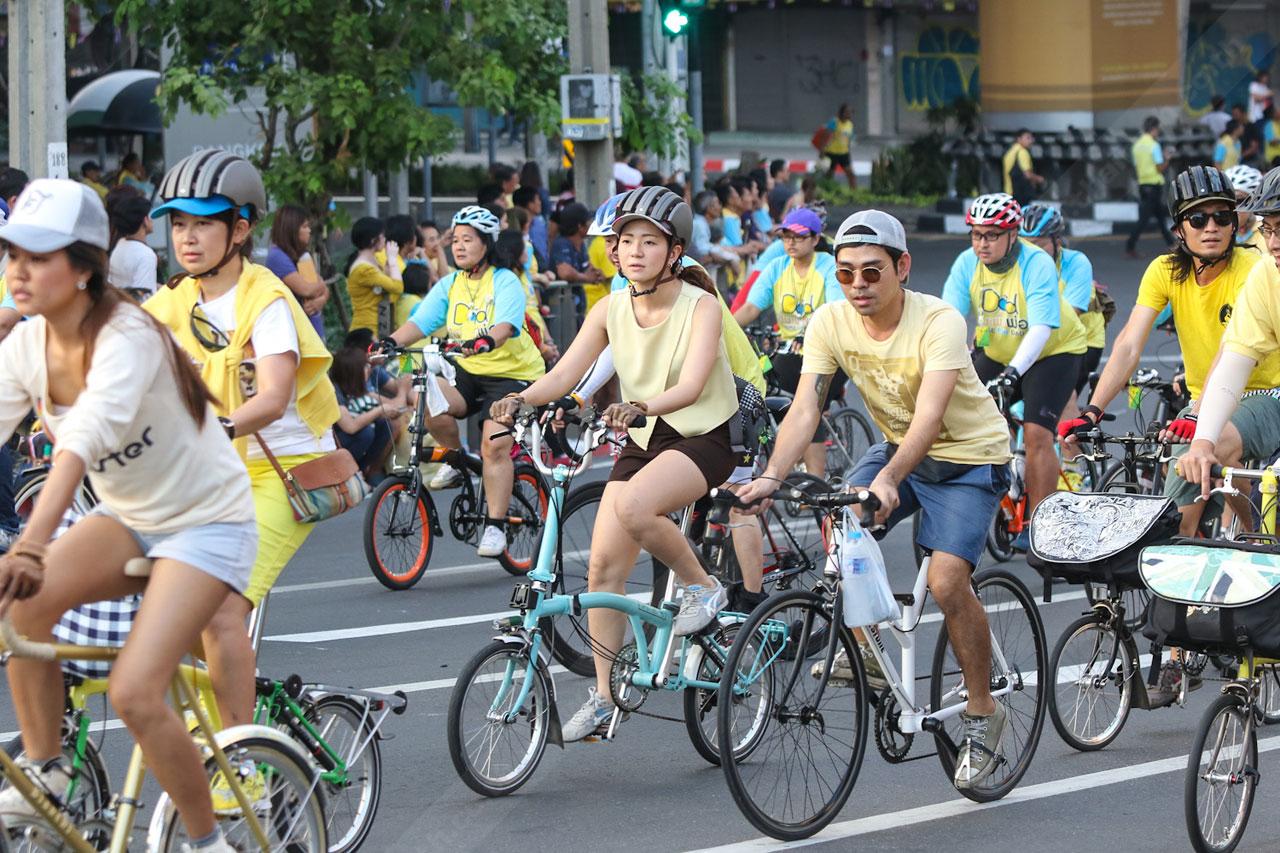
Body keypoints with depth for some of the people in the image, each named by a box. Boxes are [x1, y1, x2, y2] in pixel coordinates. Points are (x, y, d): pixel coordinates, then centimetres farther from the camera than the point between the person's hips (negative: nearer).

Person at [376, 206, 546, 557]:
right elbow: (420, 322, -6)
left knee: (494, 445, -20)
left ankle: (495, 526, -9)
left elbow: (506, 324, -28)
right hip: (469, 372, 5)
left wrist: (487, 341, -51)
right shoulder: (449, 285, 5)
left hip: (512, 373, -5)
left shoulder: (505, 282, -10)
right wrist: (392, 341, -26)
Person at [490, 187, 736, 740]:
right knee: (604, 563, -5)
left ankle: (703, 587, -9)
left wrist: (641, 407, -46)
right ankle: (603, 695, 5)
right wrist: (522, 400, -30)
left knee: (633, 506, -34)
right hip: (642, 442, 5)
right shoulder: (611, 310, 0)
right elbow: (565, 373, -9)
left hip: (702, 437, -5)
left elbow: (691, 386, -28)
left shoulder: (700, 305, -14)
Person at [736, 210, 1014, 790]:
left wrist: (888, 480, -55)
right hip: (898, 447, 6)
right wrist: (772, 476, -37)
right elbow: (805, 408, -20)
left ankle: (982, 712, -3)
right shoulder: (831, 323, -14)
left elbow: (929, 414, -40)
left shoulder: (939, 323, -28)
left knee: (946, 581, -21)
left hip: (969, 457, -5)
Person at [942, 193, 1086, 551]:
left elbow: (1041, 329, -33)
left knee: (1037, 434, -20)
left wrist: (1011, 374, -47)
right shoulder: (967, 264, -12)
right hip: (995, 352, 5)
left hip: (1053, 351, -5)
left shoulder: (1037, 264, -26)